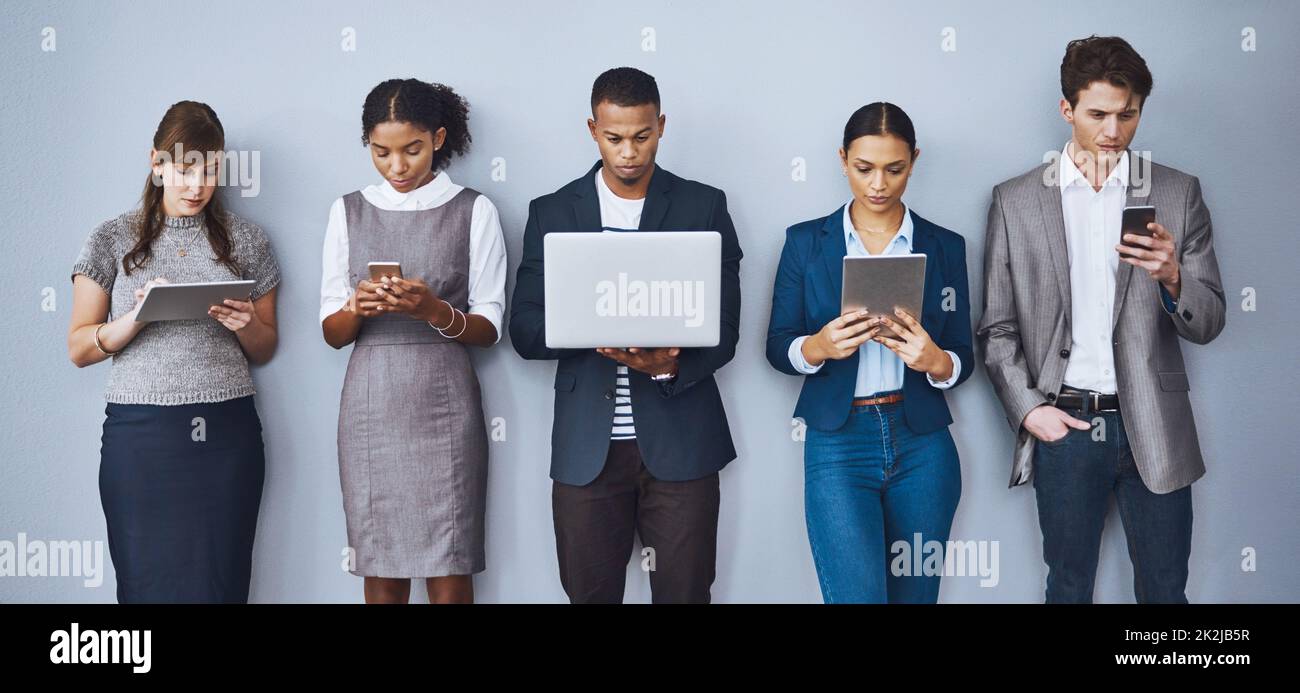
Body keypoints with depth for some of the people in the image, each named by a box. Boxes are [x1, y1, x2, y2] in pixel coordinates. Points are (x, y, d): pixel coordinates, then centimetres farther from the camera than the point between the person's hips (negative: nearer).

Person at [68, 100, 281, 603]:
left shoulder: (246, 240, 10)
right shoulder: (113, 239, 6)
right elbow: (78, 349, 4)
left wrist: (246, 325, -6)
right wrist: (137, 317, -13)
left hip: (227, 434, 1)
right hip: (140, 435, -1)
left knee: (221, 583, 1)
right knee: (148, 581, 2)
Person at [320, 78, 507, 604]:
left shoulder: (474, 211, 3)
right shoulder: (348, 212, 9)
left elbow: (489, 329, 0)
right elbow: (332, 333, 8)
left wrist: (435, 312, -19)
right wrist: (356, 309, -14)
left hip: (442, 405, -2)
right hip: (370, 405, 2)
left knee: (449, 571, -3)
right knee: (381, 569, 4)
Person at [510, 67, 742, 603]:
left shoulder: (704, 206, 3)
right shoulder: (552, 213, 6)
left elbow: (724, 329, 0)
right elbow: (524, 330, 1)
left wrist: (672, 364, -21)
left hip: (679, 442, 0)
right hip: (587, 446, 1)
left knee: (684, 592, 6)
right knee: (589, 593, 9)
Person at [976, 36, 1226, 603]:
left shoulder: (1178, 193, 4)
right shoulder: (1015, 201, 3)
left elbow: (1207, 323, 2)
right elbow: (997, 328, 5)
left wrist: (1172, 277, -18)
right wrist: (1027, 409, -7)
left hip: (1152, 428, 0)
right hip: (1063, 427, 0)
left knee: (1164, 591, 8)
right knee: (1068, 588, 12)